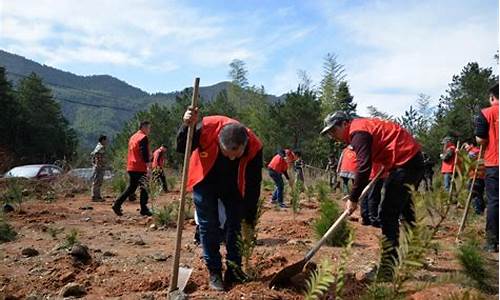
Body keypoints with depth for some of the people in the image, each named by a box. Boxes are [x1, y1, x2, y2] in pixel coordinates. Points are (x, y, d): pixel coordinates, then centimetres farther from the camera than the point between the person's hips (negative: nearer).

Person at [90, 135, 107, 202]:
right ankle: (94, 197, -1)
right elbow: (92, 154, -29)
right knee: (96, 183, -5)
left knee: (99, 183, 14)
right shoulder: (100, 147, -15)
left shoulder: (102, 147, 15)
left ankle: (98, 197, 21)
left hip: (101, 168, 10)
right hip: (98, 168, -10)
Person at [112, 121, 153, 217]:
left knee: (131, 187, 16)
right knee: (143, 187, -2)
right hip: (140, 168, -9)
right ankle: (144, 209, 0)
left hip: (131, 167, 9)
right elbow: (144, 153, -20)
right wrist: (148, 166, -21)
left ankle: (117, 204, 12)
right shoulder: (143, 137, -10)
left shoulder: (133, 137, 19)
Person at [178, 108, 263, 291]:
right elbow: (181, 149, -19)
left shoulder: (254, 147, -32)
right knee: (209, 227, -3)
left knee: (235, 225, 3)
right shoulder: (206, 128, -36)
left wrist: (249, 219, -15)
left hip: (233, 185, 1)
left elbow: (253, 185, -20)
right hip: (205, 181, -1)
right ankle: (214, 272, 9)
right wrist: (187, 127, -41)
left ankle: (234, 269, 18)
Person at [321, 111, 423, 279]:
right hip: (414, 159, 11)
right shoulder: (362, 125, 16)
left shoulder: (357, 132, -14)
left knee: (388, 214, -11)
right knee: (405, 210, 22)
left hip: (404, 163, -11)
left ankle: (388, 268, -9)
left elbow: (364, 167, -23)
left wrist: (353, 199, -18)